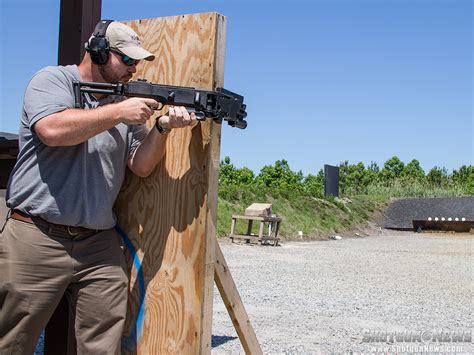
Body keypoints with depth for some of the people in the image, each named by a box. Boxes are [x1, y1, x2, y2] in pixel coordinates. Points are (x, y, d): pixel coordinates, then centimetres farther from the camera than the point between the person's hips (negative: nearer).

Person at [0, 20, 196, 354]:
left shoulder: (127, 103, 14)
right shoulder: (53, 79, 1)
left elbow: (141, 165, 8)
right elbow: (52, 130, -19)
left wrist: (163, 128, -10)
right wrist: (118, 113, -14)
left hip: (100, 245, 5)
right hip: (37, 239, -4)